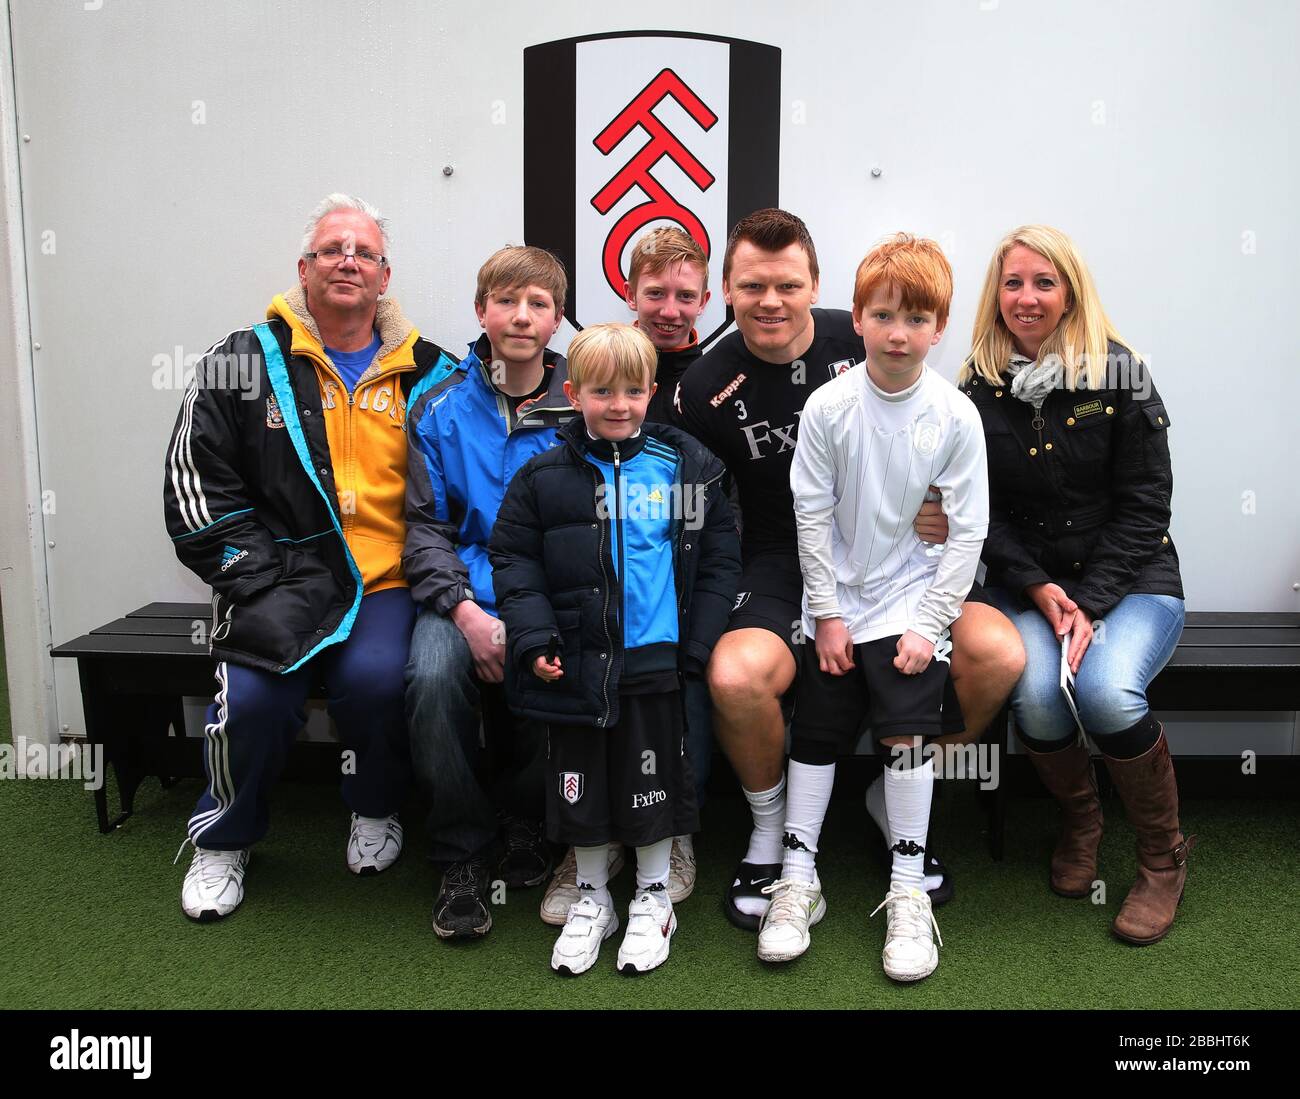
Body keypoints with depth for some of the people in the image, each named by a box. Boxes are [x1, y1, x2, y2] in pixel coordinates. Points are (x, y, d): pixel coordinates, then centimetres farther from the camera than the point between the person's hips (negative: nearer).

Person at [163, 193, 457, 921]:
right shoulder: (245, 363, 7)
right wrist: (261, 584, -8)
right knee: (252, 694, -24)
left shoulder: (428, 373, 10)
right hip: (283, 582, 0)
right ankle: (224, 838, 9)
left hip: (388, 582, 1)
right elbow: (197, 487, 3)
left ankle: (377, 812, 7)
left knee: (375, 677, -28)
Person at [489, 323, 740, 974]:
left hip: (654, 661, 0)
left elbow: (719, 559, 4)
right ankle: (592, 897, 32)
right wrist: (533, 637, -8)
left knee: (652, 779, 9)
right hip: (576, 664, 1)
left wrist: (697, 645, -3)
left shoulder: (686, 467, 2)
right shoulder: (544, 476, 1)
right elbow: (513, 559, 4)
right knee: (579, 782, 11)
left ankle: (653, 897, 31)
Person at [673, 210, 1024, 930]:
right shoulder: (705, 389, -4)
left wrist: (936, 509, -7)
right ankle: (770, 830, 2)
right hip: (783, 565, -2)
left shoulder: (864, 344, -1)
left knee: (999, 655, -21)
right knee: (736, 674, -33)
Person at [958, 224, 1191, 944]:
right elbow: (980, 509, 2)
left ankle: (1163, 857, 0)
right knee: (1035, 695, -28)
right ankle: (1079, 819, 8)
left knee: (1105, 690, -30)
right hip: (1025, 583, 2)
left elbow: (1143, 505, -5)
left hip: (1128, 579, -1)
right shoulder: (978, 387, 2)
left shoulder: (1120, 375, -4)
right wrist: (1038, 587, -12)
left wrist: (1089, 602, -15)